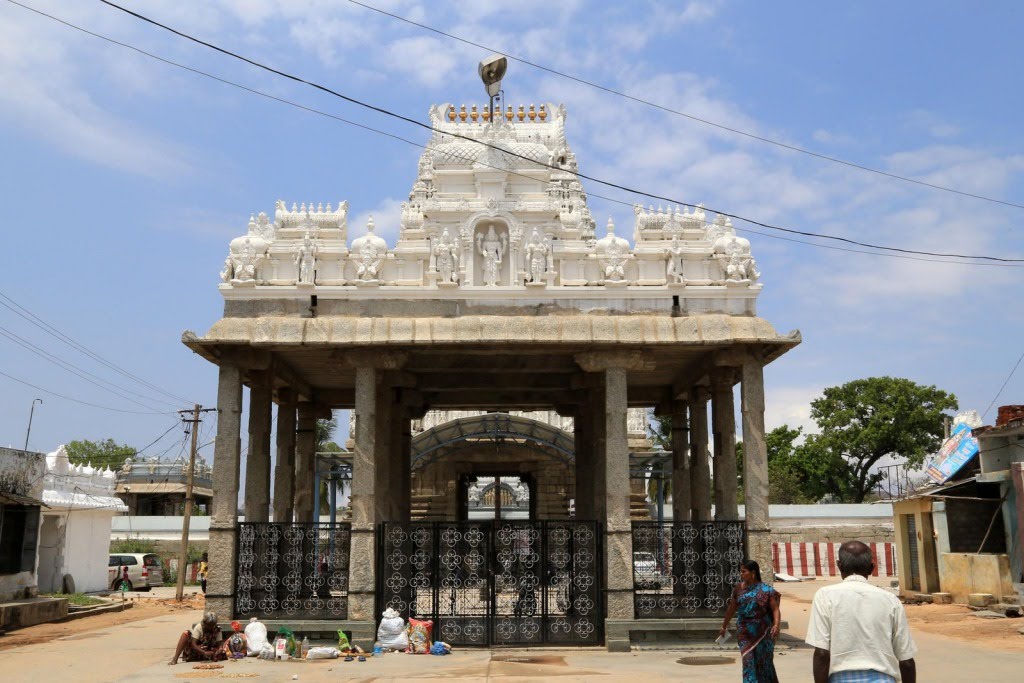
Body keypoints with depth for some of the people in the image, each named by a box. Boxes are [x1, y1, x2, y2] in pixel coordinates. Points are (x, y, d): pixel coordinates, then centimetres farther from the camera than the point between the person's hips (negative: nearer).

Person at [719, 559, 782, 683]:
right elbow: (731, 608, 14)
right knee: (748, 660, -4)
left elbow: (775, 609, -12)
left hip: (762, 632, -2)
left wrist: (776, 625, -29)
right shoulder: (739, 588, 4)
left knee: (763, 661, 9)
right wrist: (724, 626, 20)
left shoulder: (766, 590, -7)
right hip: (744, 631, 2)